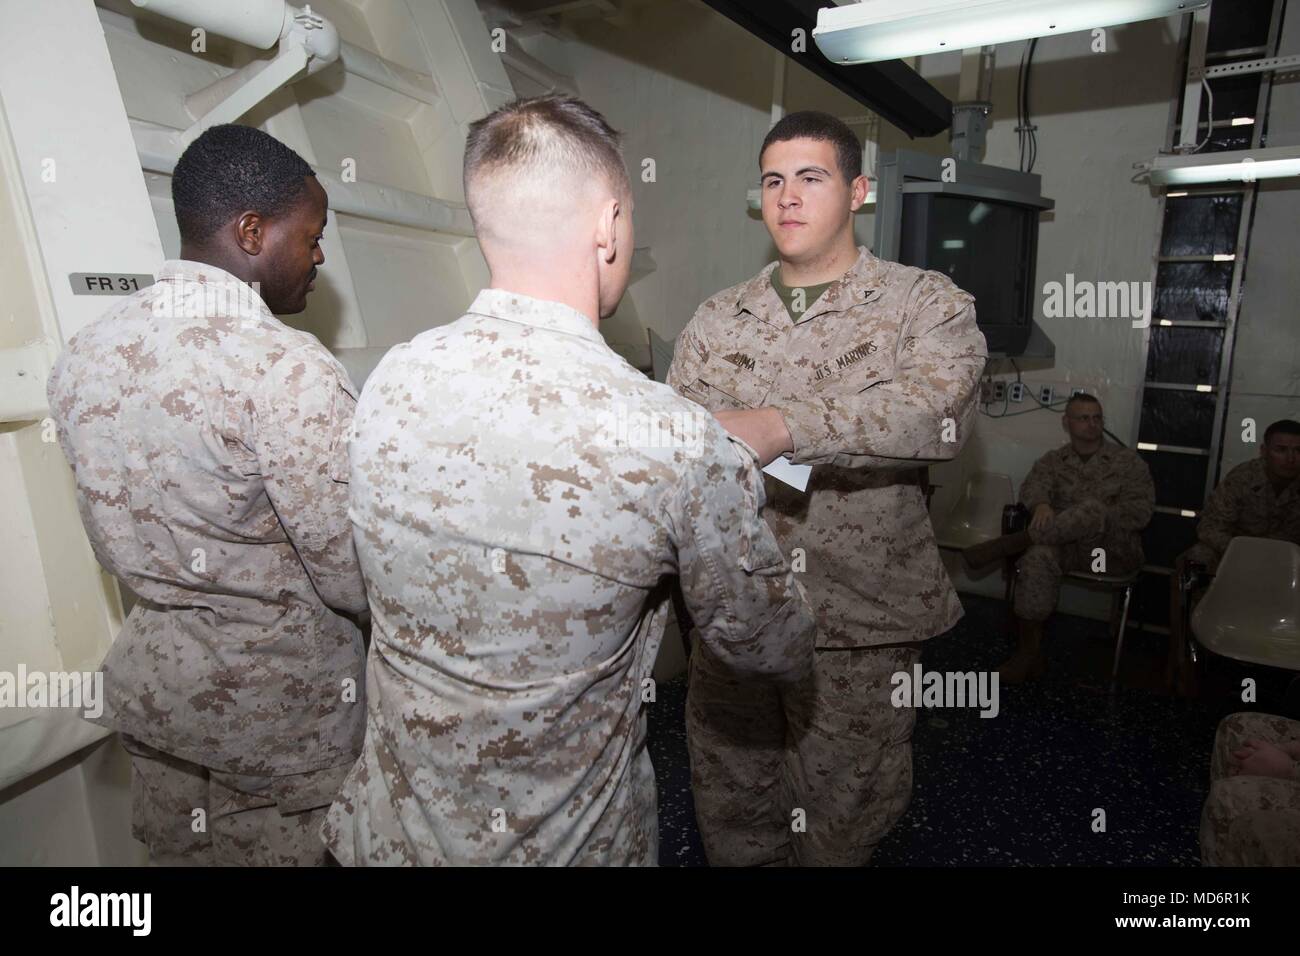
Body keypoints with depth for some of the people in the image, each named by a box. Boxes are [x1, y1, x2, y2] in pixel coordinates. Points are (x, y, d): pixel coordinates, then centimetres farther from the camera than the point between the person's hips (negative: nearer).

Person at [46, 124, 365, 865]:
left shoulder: (84, 356, -3)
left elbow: (119, 539, 7)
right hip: (282, 705, -7)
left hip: (150, 682, 7)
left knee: (181, 851, 26)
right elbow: (357, 576, -23)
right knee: (289, 848, 17)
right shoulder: (289, 370, -27)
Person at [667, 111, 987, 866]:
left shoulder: (927, 304, -3)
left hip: (862, 621, -2)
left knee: (839, 829, 16)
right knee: (730, 821, 19)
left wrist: (781, 425, -33)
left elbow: (941, 413, -23)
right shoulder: (717, 319, 8)